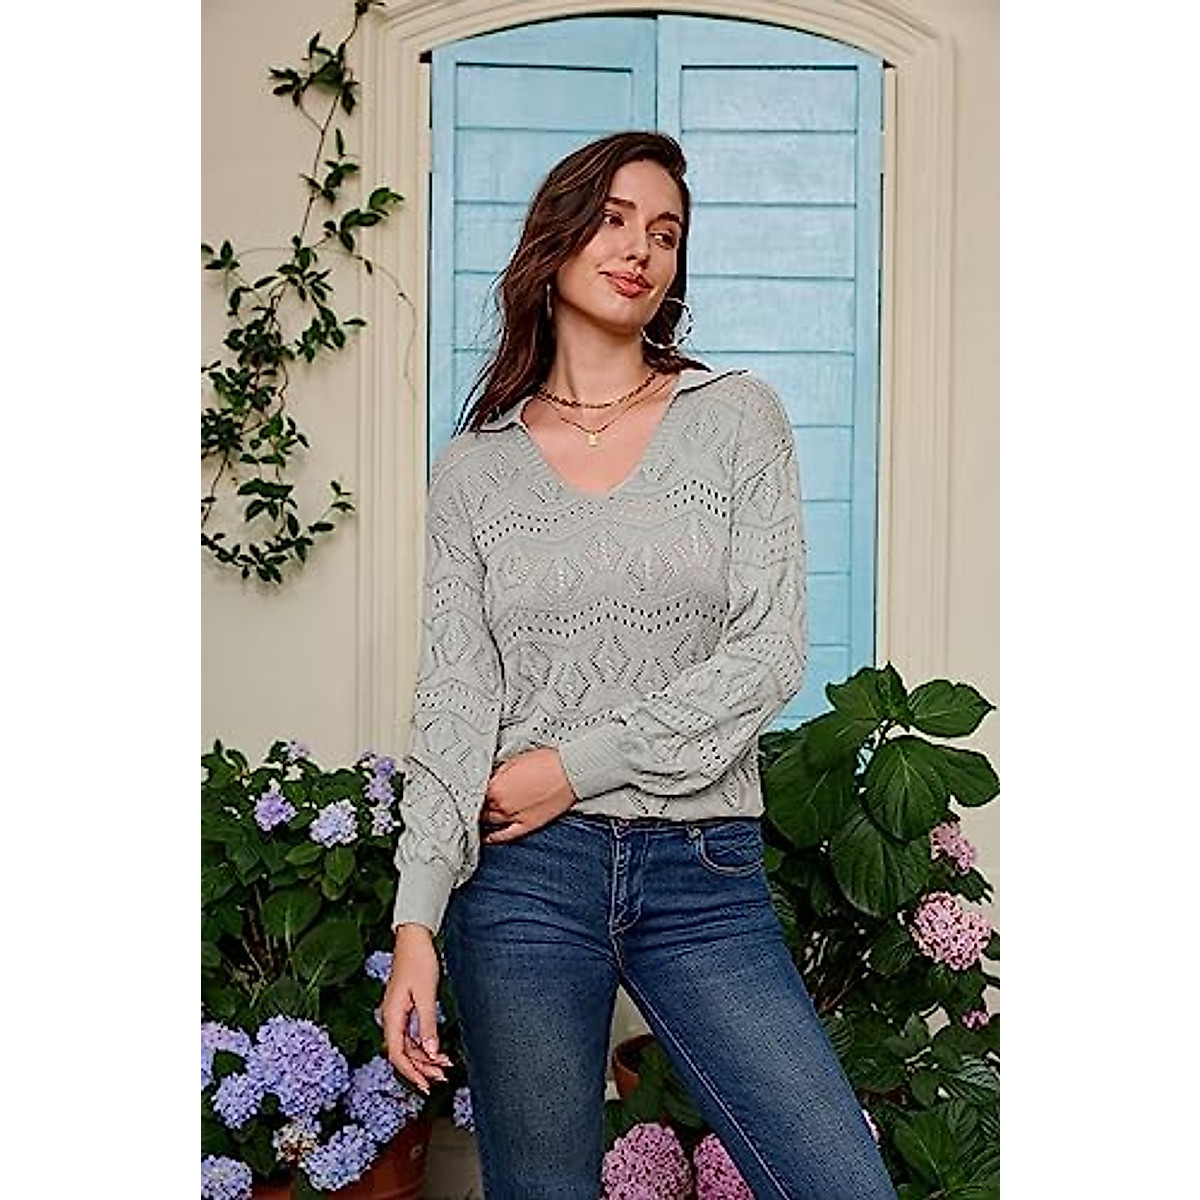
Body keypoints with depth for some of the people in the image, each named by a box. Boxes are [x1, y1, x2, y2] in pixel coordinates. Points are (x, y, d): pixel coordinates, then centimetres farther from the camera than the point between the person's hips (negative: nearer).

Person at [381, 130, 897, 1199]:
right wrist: (416, 920, -9)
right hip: (524, 871, 0)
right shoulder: (473, 469, 7)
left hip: (705, 873, 0)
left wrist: (580, 764, -11)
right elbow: (453, 705, 1)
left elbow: (770, 652, -5)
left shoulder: (737, 418, 5)